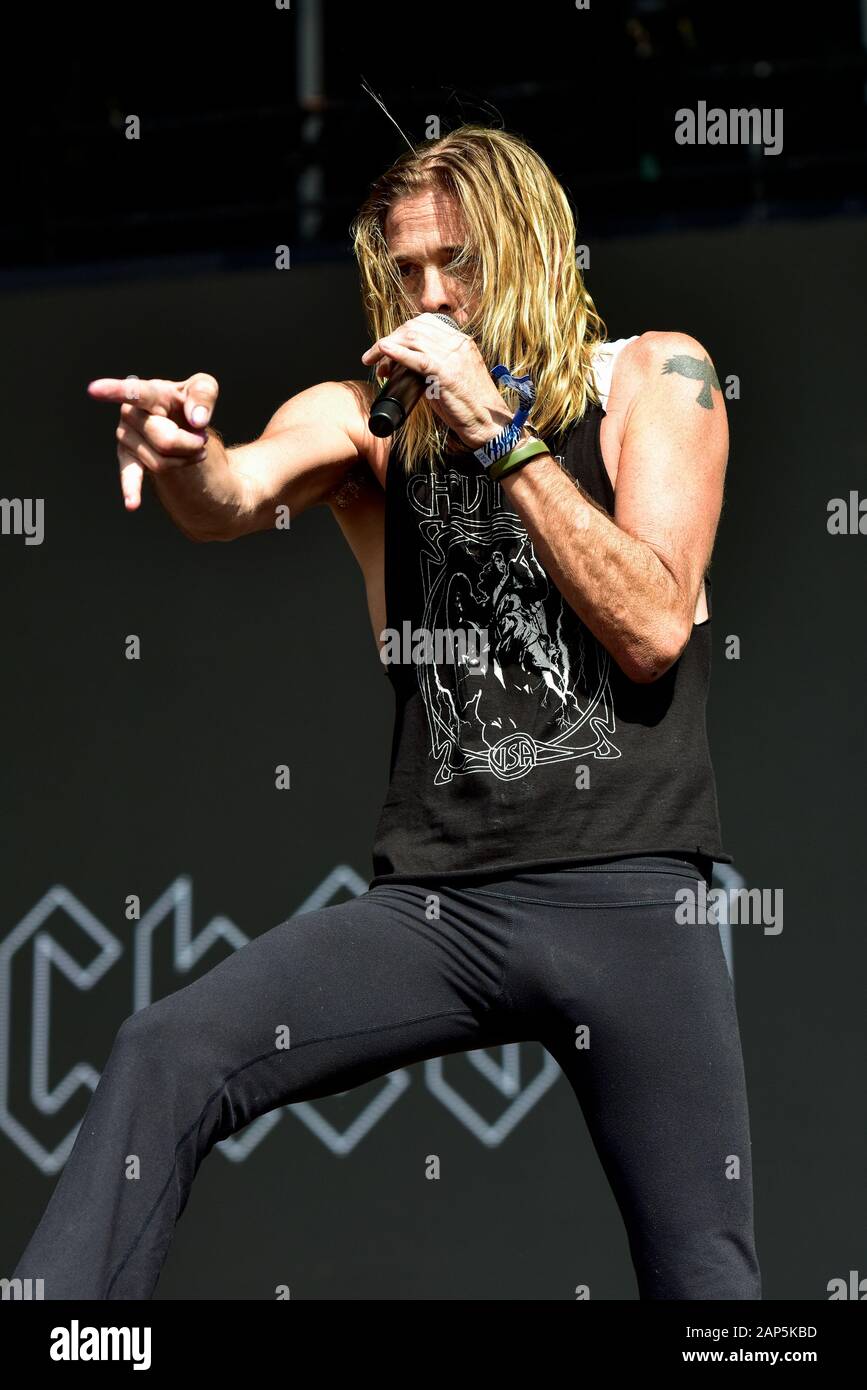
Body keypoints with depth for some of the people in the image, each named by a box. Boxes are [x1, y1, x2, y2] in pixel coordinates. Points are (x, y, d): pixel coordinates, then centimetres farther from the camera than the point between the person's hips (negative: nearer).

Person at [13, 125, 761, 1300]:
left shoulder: (653, 379, 5)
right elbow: (234, 500, -13)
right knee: (162, 1060, -19)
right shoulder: (366, 418, 9)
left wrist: (501, 435, -12)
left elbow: (654, 629, -6)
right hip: (436, 900, 2)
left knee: (704, 1274, -5)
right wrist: (183, 450, -37)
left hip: (631, 898, -1)